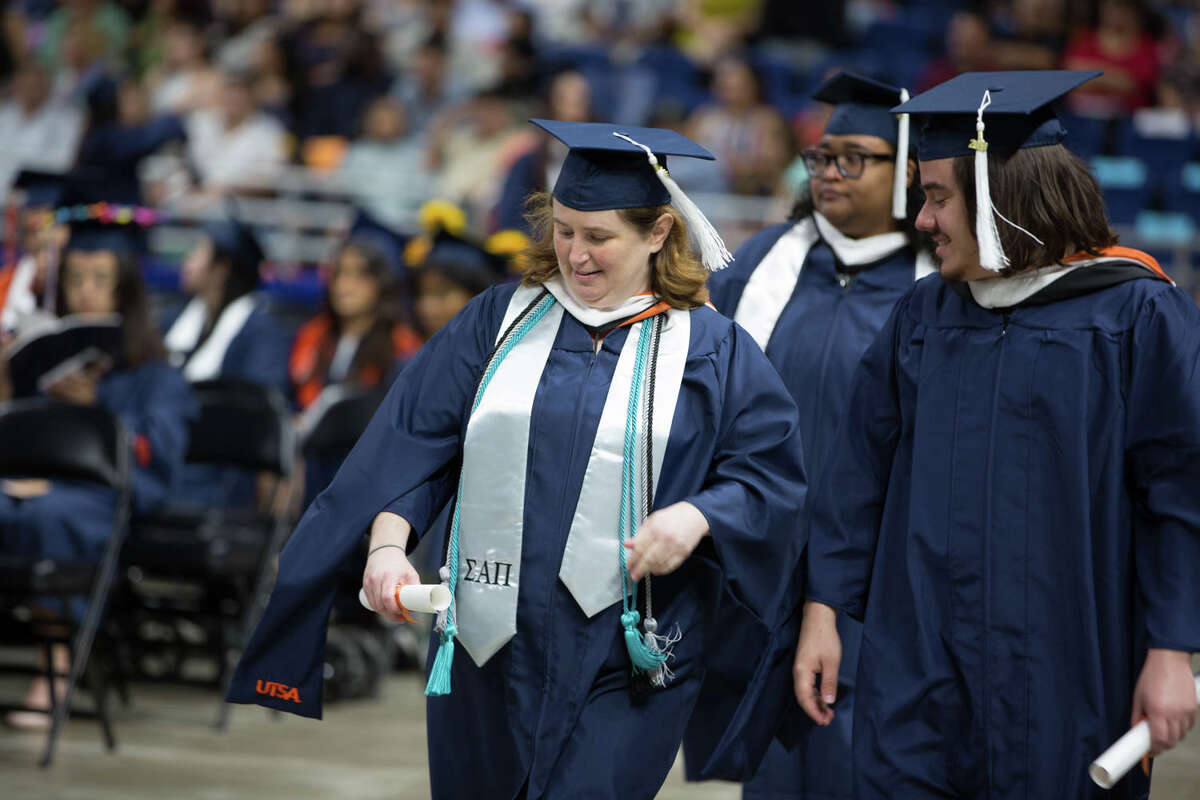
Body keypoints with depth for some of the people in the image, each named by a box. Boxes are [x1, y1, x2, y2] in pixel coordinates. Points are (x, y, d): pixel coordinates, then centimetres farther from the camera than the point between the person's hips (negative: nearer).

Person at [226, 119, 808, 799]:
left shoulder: (712, 351, 2)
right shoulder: (500, 321, 8)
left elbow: (772, 472, 0)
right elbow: (414, 439, 2)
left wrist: (697, 514, -20)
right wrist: (389, 543, -14)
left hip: (628, 665, -3)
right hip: (492, 644, 3)